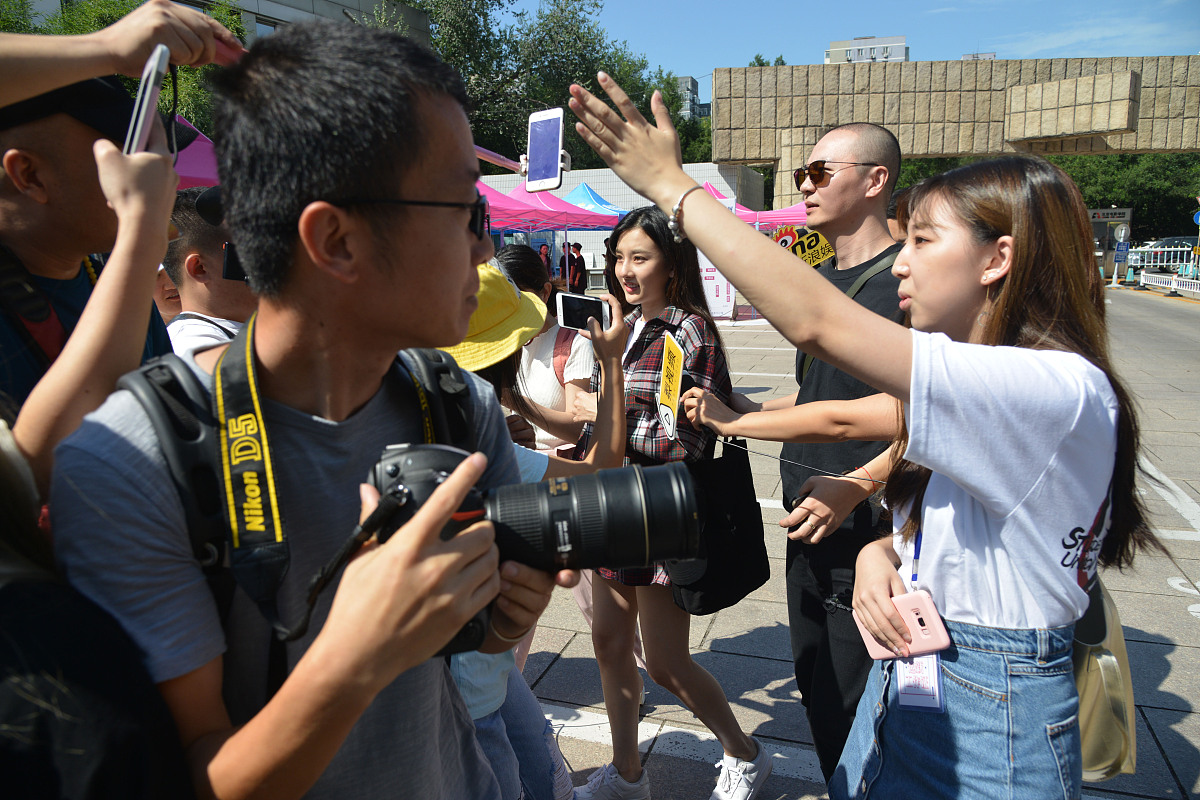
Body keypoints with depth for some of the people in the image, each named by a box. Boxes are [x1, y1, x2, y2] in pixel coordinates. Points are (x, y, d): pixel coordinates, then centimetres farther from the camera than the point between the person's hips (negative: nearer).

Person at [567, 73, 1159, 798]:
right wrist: (882, 553, -12)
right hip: (907, 670, 8)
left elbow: (817, 322, -34)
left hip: (989, 718, -8)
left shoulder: (1062, 389, -26)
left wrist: (671, 185, -28)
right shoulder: (990, 381, 6)